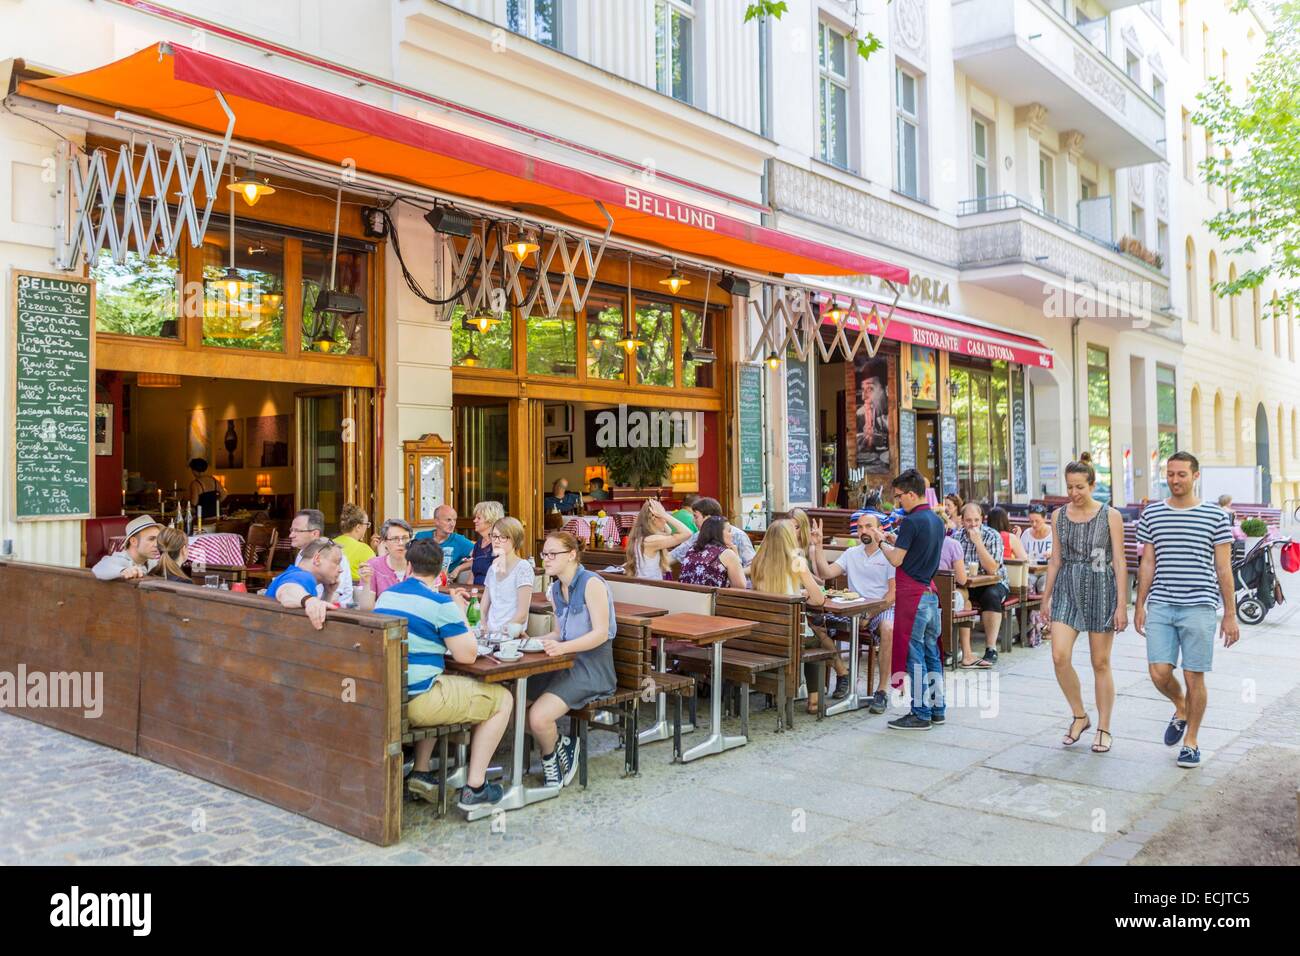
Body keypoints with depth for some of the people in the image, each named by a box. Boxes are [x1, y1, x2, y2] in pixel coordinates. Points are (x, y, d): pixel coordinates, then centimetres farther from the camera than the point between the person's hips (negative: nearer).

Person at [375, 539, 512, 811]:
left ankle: (421, 772, 29)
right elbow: (467, 655, -11)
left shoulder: (386, 595, 10)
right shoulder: (441, 603, -13)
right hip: (416, 701, -8)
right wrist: (461, 614, 3)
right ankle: (474, 788, 7)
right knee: (502, 699, 5)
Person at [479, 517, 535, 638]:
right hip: (490, 634, 5)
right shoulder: (492, 569, 14)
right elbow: (483, 610, 14)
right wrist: (484, 629, -4)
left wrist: (501, 631, -15)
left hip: (511, 635, -5)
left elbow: (522, 614, -9)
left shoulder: (523, 568, -5)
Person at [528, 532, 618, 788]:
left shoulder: (591, 583, -13)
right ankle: (560, 746, 9)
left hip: (593, 666, -8)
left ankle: (550, 755, 12)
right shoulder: (556, 589, 13)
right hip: (566, 662, 8)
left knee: (538, 718, -23)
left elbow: (601, 633, -19)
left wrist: (562, 647, -31)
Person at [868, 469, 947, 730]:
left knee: (914, 654, -3)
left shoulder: (911, 521, -16)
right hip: (931, 592, 9)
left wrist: (881, 541, 1)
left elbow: (896, 560, -14)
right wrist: (893, 540, 17)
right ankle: (937, 709, 21)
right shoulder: (936, 520, 11)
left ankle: (920, 714, 2)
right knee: (931, 651, 14)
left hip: (912, 595, -9)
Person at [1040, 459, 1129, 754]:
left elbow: (1119, 562, -5)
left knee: (1101, 663, 5)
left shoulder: (1110, 516, -4)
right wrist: (1046, 597, 11)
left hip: (1101, 589, -3)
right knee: (1059, 657, -10)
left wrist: (1122, 605, -10)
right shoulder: (1059, 516, 7)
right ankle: (1080, 716, 11)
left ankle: (1104, 729, 18)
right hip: (1067, 589, 3)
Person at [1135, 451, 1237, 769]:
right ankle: (1180, 709, 28)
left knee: (1194, 677, 2)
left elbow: (1224, 569, 2)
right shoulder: (1151, 514, 8)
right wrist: (1140, 605, 7)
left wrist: (1230, 614, 0)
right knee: (1159, 673, -5)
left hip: (1198, 608, -2)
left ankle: (1191, 741, 20)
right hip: (1160, 606, 2)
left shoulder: (1215, 516, 1)